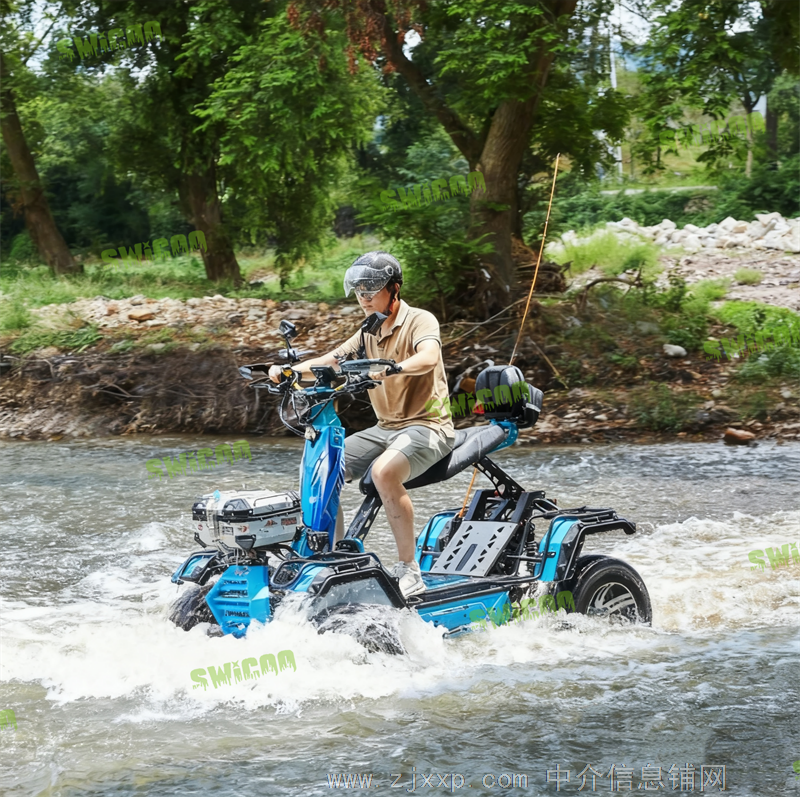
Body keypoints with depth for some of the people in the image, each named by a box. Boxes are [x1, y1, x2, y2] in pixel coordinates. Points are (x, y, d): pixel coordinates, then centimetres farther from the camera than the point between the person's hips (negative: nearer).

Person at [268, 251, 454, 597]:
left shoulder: (420, 321, -8)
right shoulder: (368, 334, 16)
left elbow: (428, 358, -30)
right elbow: (329, 362, 8)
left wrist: (392, 368, -49)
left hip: (427, 425, -8)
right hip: (385, 428, 8)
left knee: (384, 472, -36)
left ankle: (409, 570, -26)